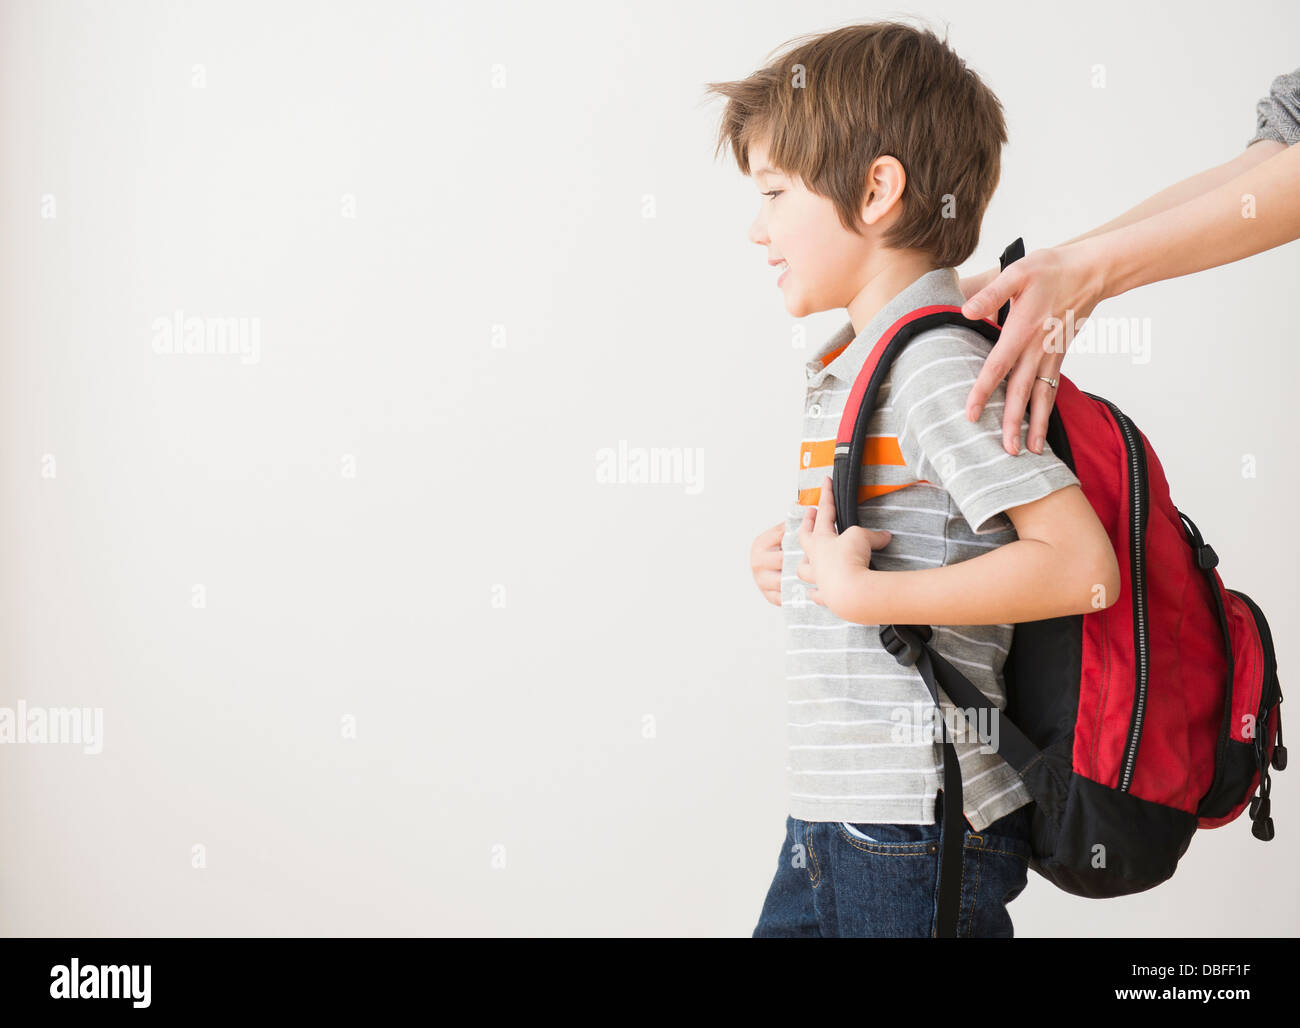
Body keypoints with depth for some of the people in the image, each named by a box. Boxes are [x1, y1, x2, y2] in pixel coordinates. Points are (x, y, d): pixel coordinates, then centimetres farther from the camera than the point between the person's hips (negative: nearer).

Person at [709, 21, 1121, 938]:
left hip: (918, 832, -9)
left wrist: (859, 593, -22)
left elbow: (1081, 566, -25)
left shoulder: (936, 364, -17)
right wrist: (796, 562, 8)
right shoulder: (857, 361, 12)